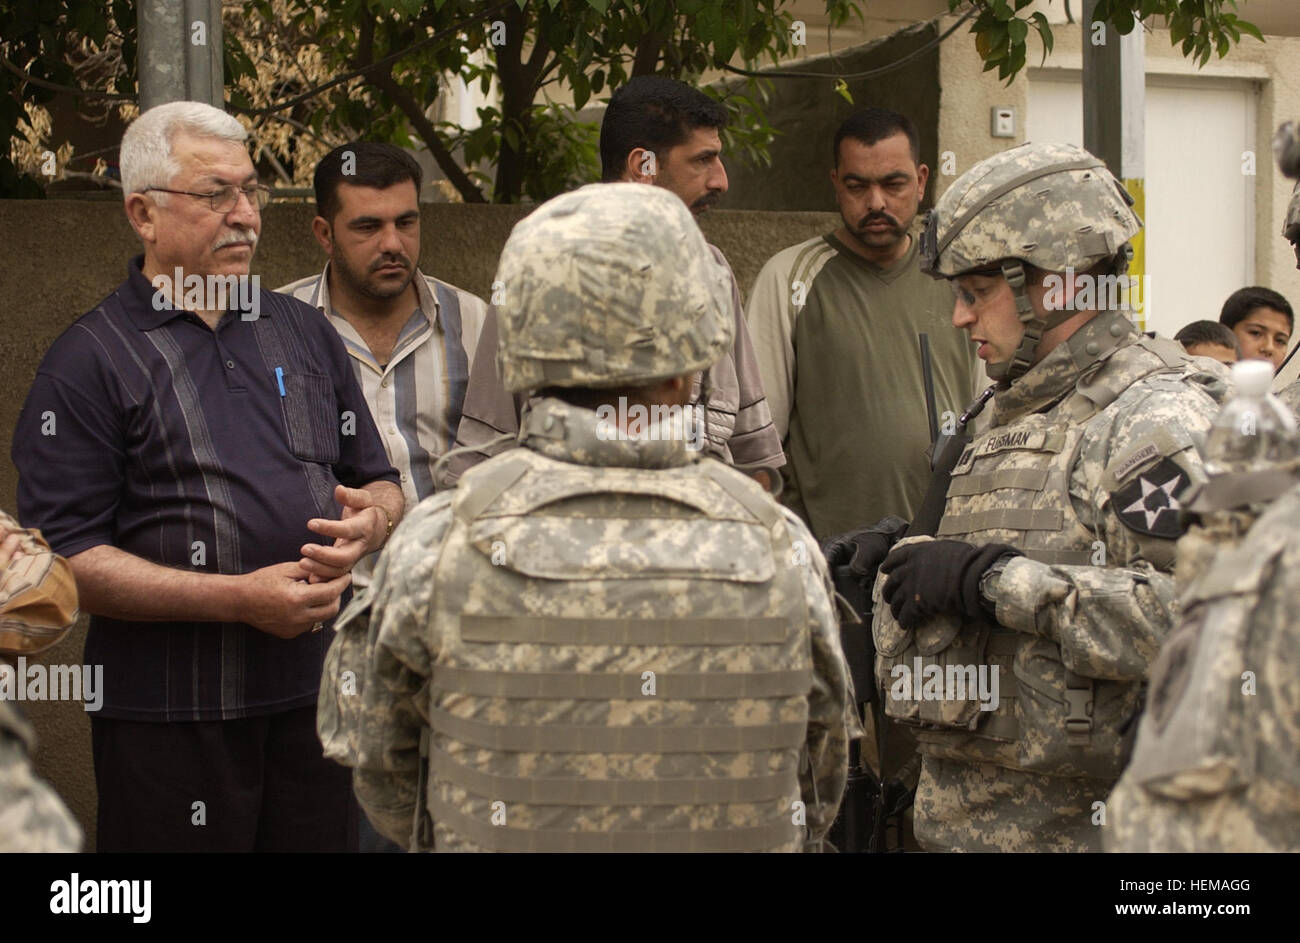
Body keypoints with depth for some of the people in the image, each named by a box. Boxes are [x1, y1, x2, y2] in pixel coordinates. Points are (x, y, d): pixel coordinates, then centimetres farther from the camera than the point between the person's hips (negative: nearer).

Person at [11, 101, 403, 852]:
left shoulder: (307, 334, 14)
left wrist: (372, 519, -5)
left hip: (317, 700, 5)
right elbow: (66, 557, -11)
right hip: (171, 724, -5)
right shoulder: (91, 362, -3)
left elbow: (382, 487, 20)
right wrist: (240, 598, -18)